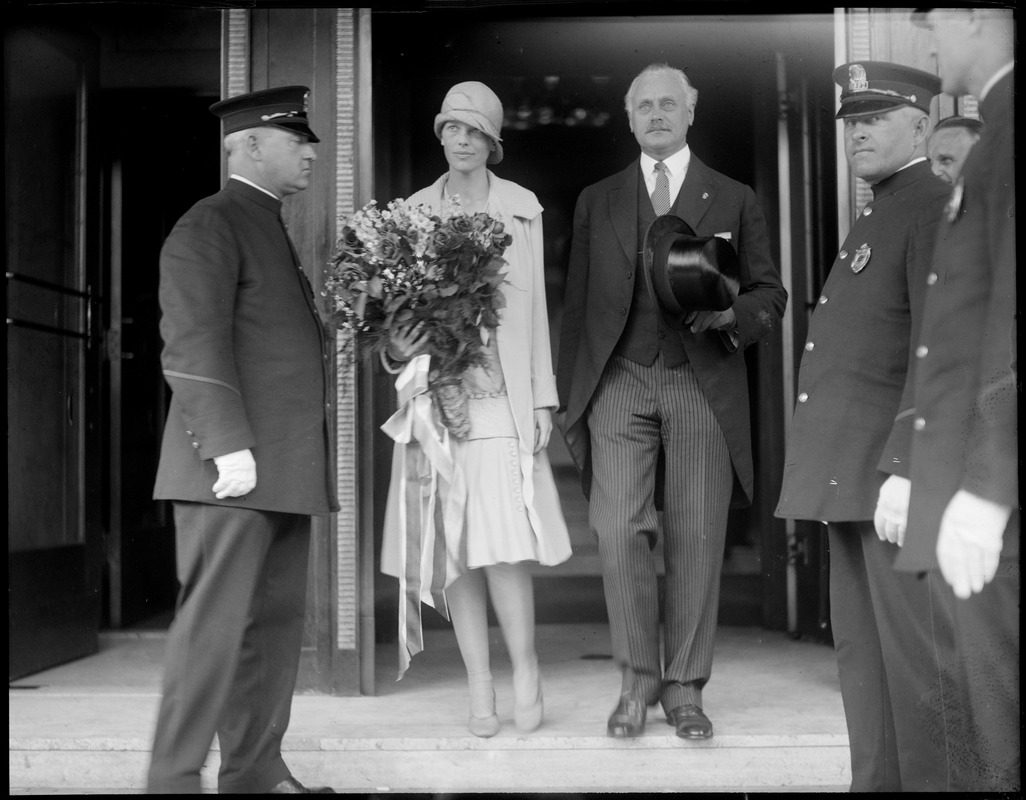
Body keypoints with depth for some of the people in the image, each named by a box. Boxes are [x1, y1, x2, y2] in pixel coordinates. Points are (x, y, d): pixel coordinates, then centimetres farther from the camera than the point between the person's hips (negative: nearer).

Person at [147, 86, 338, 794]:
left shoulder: (273, 231, 23)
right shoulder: (209, 226, -4)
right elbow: (193, 345, -15)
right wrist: (229, 444, -22)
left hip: (285, 469, 9)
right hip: (233, 466, -9)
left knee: (277, 623, 10)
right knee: (216, 622, -7)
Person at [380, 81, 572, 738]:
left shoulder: (522, 207, 10)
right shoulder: (413, 212, 11)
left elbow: (534, 308, 9)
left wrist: (543, 399, 4)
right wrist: (397, 348, -11)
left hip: (501, 395, -1)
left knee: (504, 542, -11)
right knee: (455, 547, 1)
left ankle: (526, 676, 7)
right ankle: (480, 689, 11)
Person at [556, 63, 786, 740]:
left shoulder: (735, 199, 12)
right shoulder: (596, 201, 15)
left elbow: (771, 294, 11)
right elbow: (577, 303, 14)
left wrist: (730, 314, -12)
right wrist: (569, 396, 8)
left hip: (704, 385, 0)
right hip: (619, 382, 1)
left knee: (697, 540, 0)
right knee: (619, 533, -8)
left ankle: (685, 687, 14)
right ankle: (638, 678, 9)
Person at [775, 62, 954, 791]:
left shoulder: (935, 211, -8)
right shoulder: (876, 218, 20)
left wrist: (902, 472, -23)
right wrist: (839, 476, 13)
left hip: (897, 472, -9)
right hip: (852, 476, 9)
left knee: (912, 655, -2)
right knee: (861, 649, 14)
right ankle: (877, 779, 24)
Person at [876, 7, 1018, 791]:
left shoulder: (1008, 130, -8)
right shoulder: (993, 138, 21)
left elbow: (1012, 316, -18)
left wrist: (986, 489, -20)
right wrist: (917, 469, 19)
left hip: (993, 496, -9)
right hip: (964, 481, 9)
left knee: (1002, 734, -2)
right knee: (985, 723, 14)